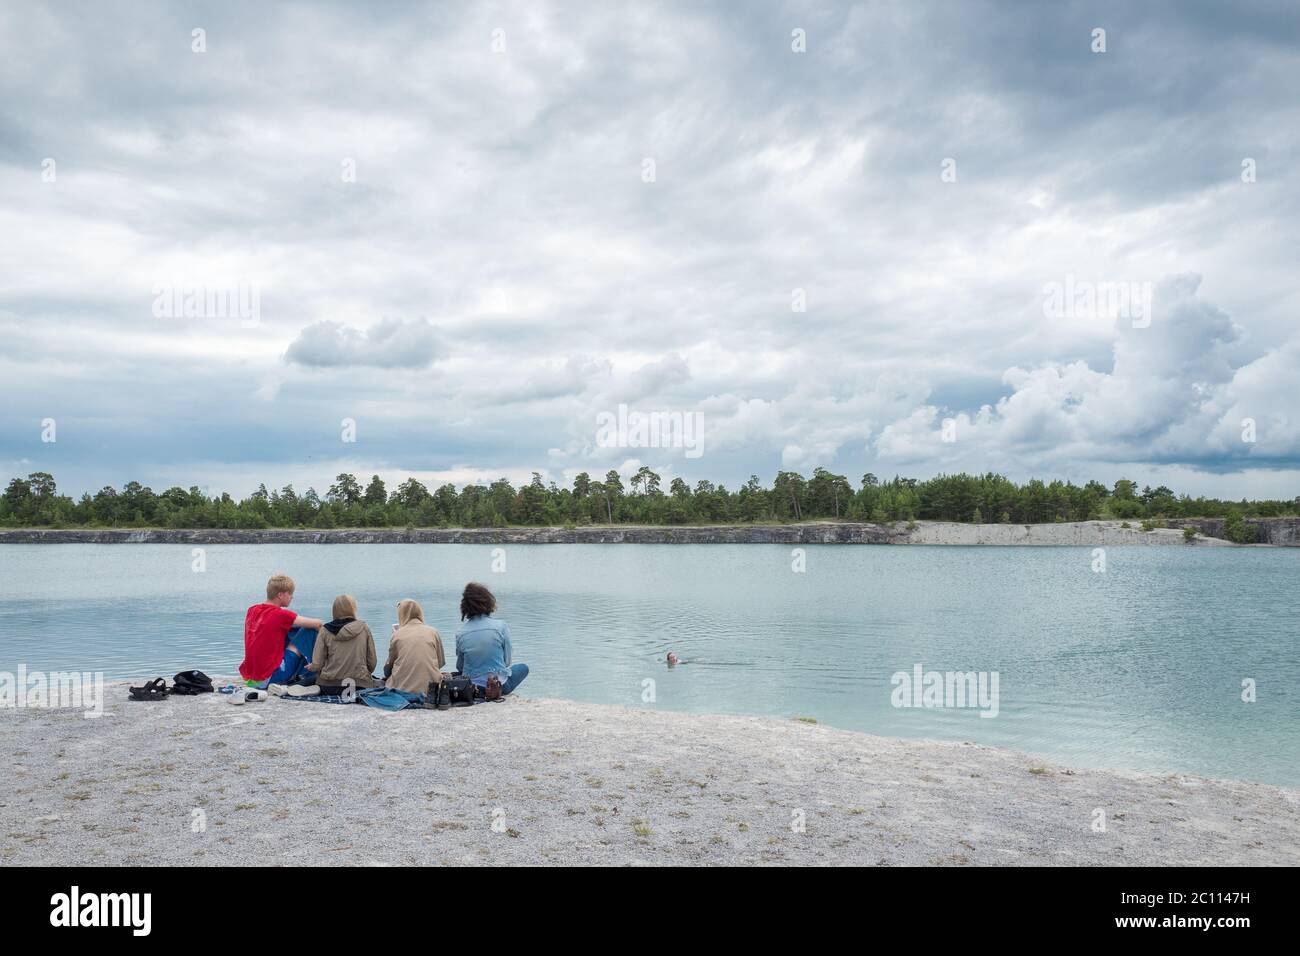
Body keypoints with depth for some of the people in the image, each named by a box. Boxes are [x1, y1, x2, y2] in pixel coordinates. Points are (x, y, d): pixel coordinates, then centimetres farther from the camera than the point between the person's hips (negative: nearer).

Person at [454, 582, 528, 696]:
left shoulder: (460, 633, -7)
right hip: (500, 685, -3)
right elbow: (507, 661, -5)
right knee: (523, 668, 27)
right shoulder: (500, 626, -13)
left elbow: (459, 666, 5)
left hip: (470, 687, 3)